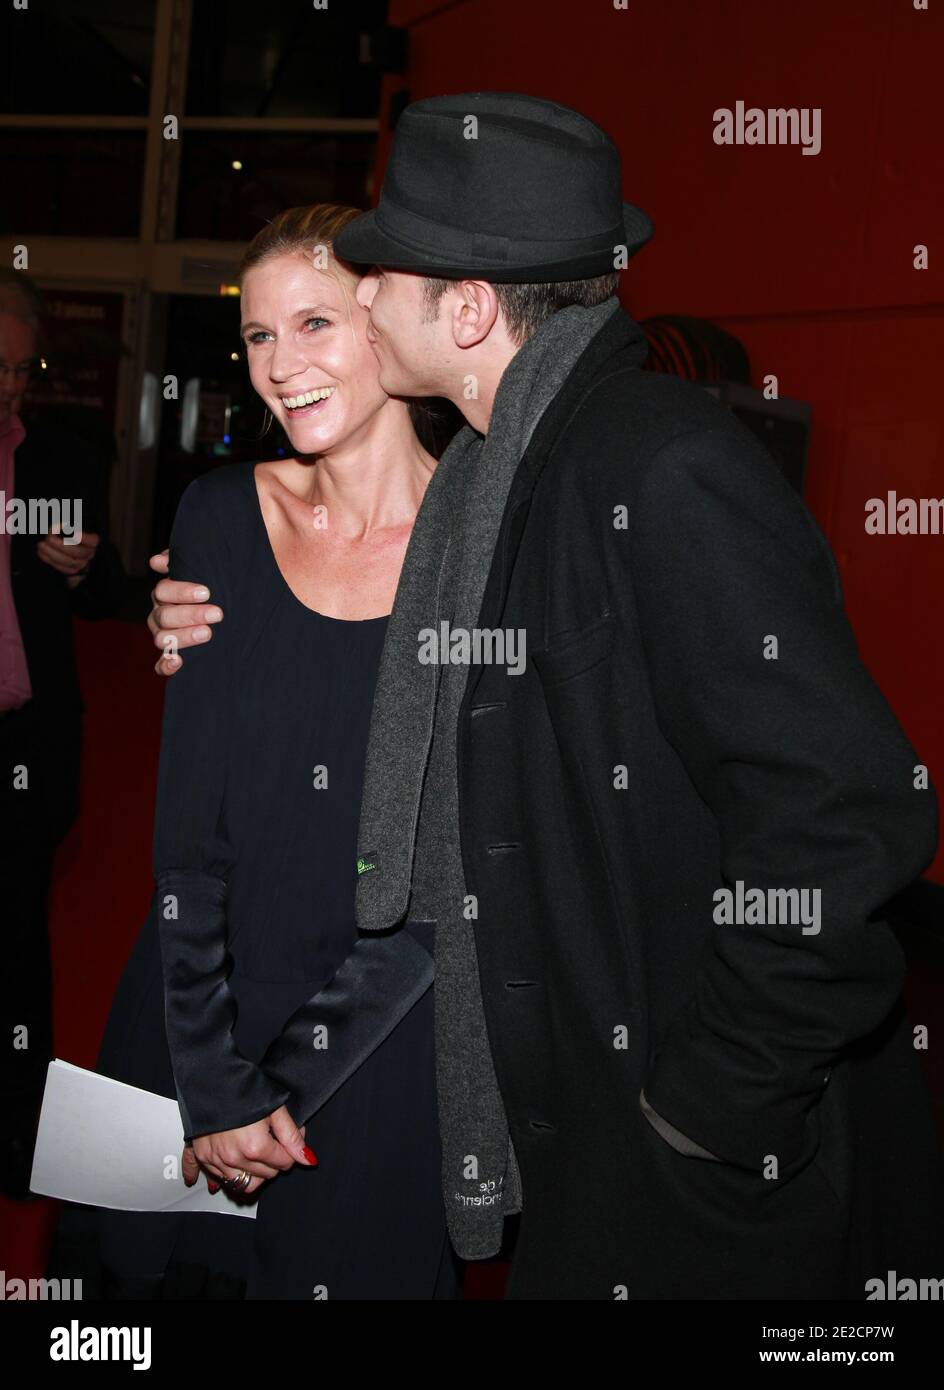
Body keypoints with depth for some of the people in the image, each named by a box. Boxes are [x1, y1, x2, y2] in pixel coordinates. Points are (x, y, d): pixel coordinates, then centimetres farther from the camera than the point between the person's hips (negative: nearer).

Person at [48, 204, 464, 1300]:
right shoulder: (221, 517, -3)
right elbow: (188, 814, -5)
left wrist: (285, 1085, -11)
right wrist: (213, 1078, -11)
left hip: (385, 1050, -2)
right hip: (192, 1012, 3)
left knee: (358, 1263, 15)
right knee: (152, 1262, 19)